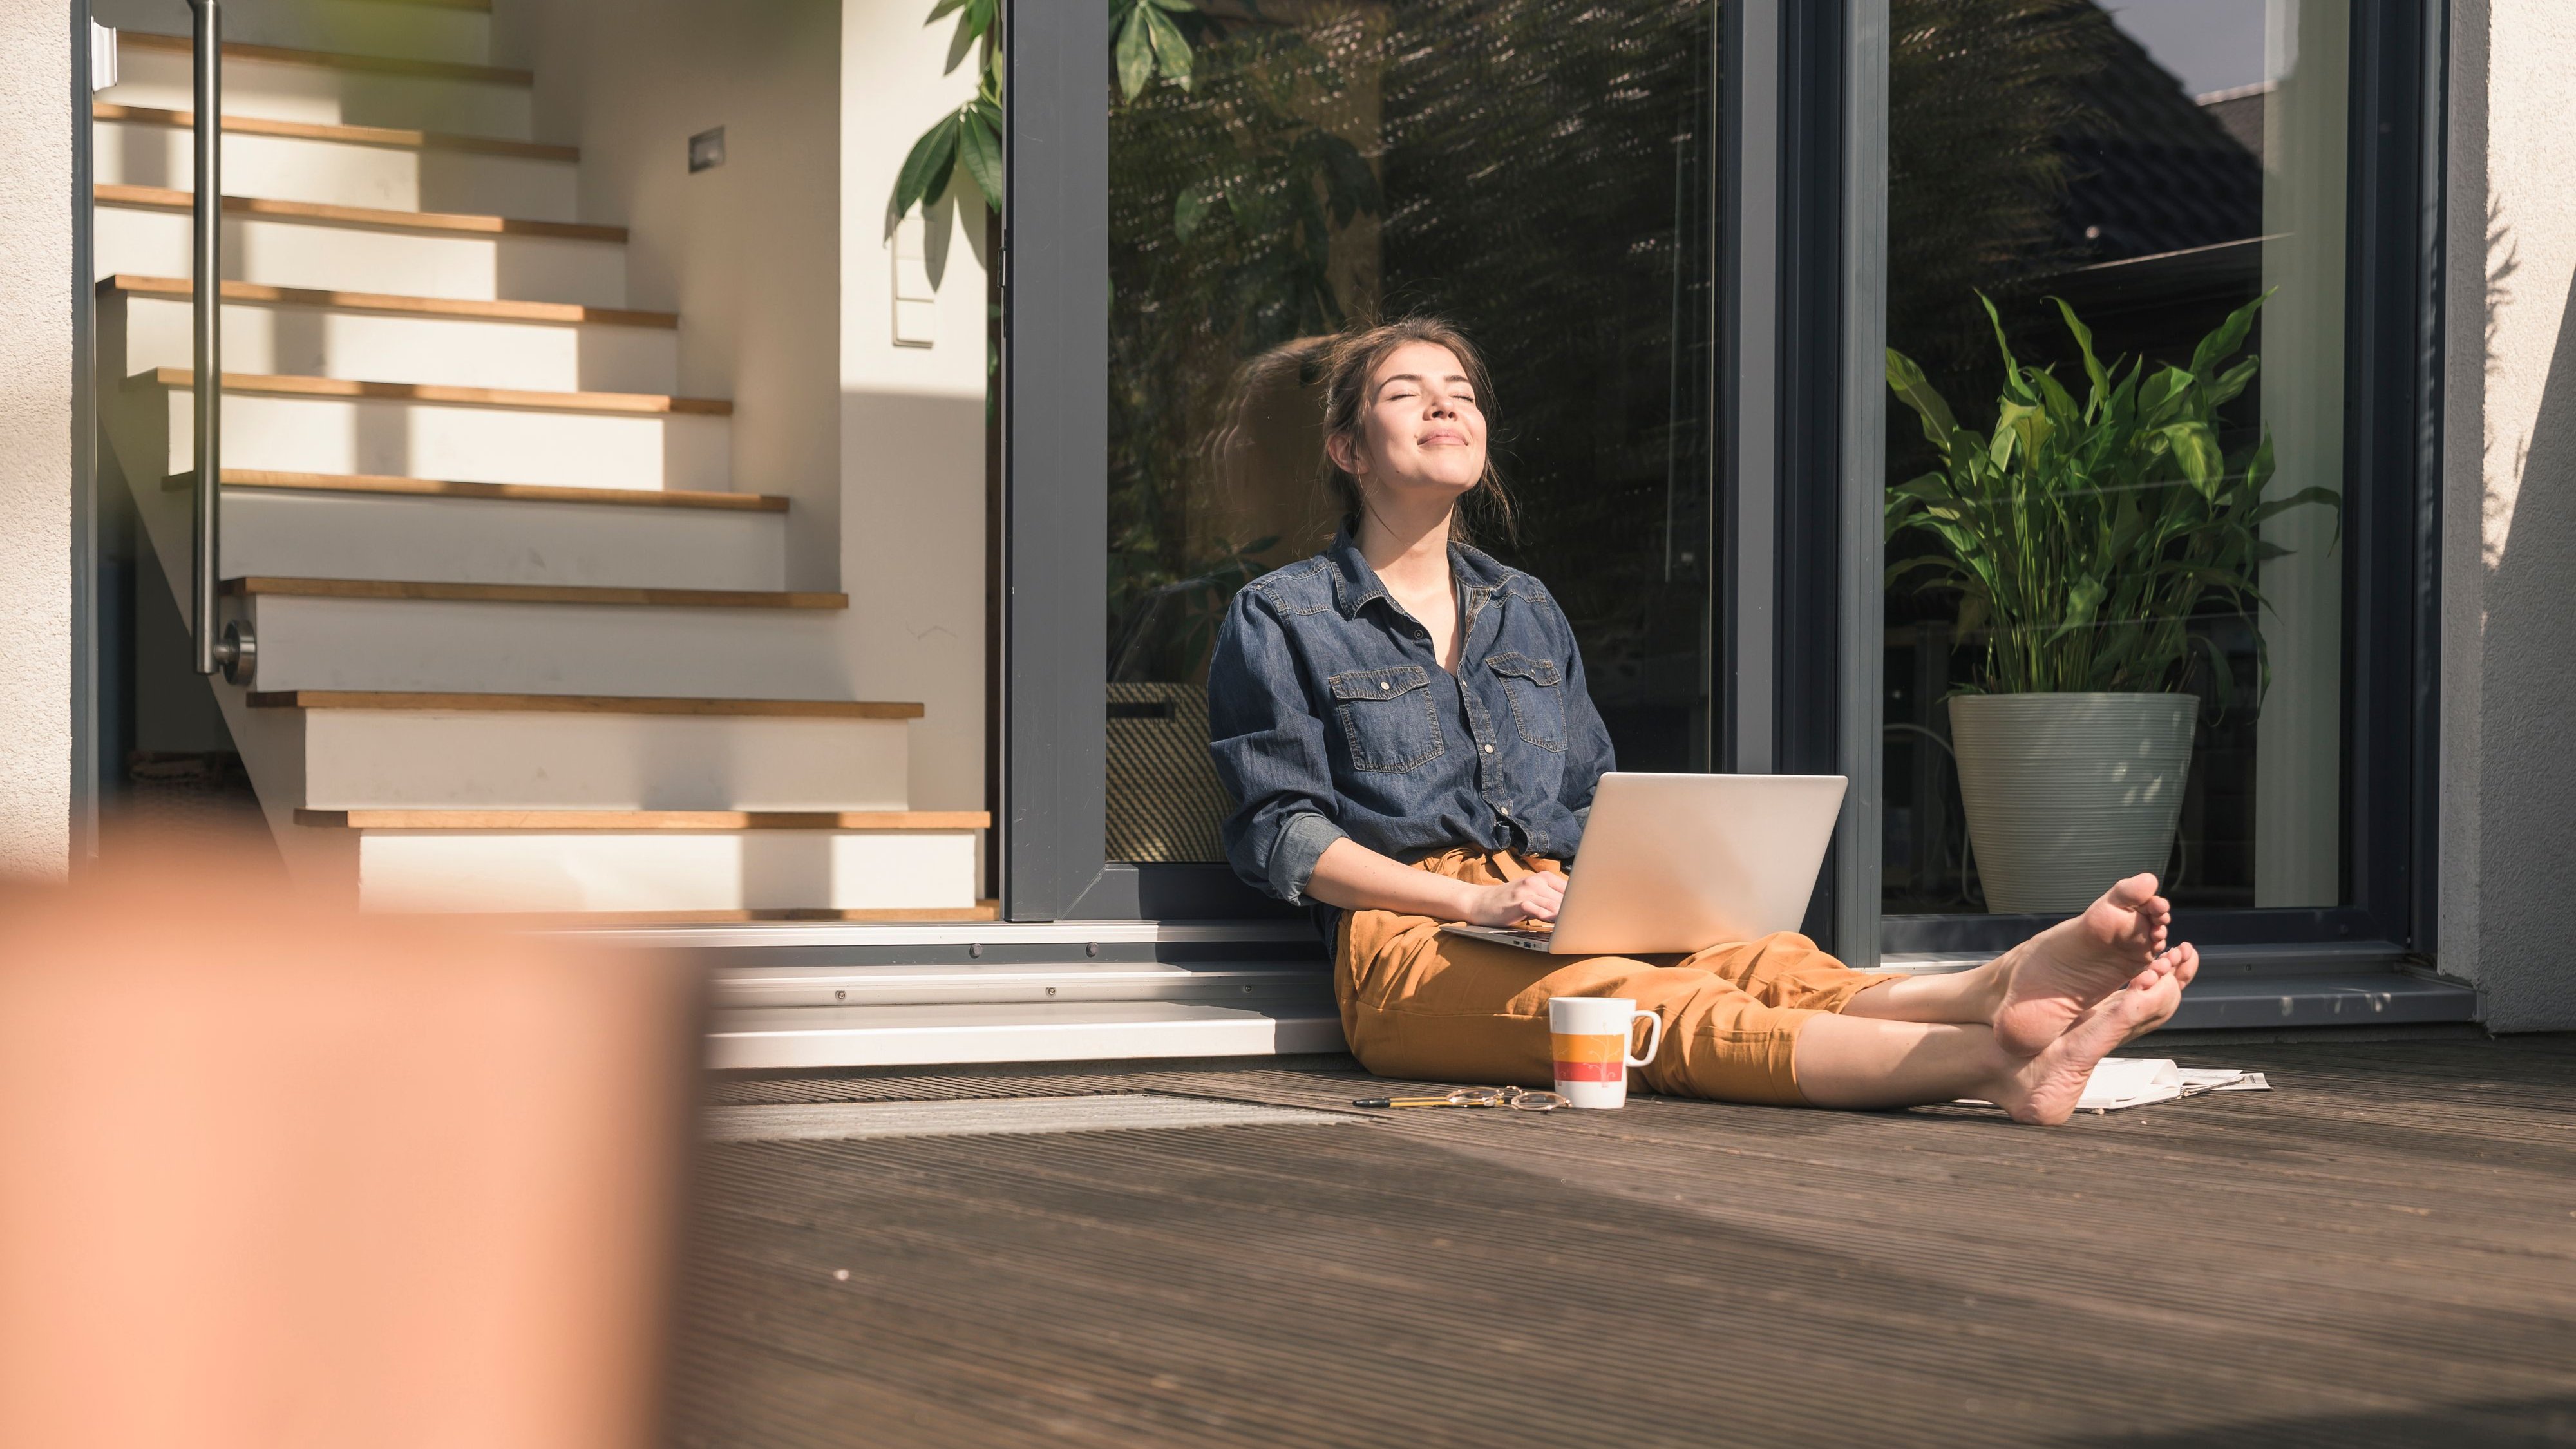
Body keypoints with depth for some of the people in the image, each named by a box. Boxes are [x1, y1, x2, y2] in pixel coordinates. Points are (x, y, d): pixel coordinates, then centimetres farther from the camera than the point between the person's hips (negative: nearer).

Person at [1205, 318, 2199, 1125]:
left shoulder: (1527, 612, 26)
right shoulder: (1280, 619, 8)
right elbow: (1279, 835, -1)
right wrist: (1480, 902, -13)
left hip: (1555, 916, 6)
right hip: (1409, 942, -6)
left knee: (1765, 966, -29)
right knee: (1660, 1007, -35)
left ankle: (2006, 988, -58)